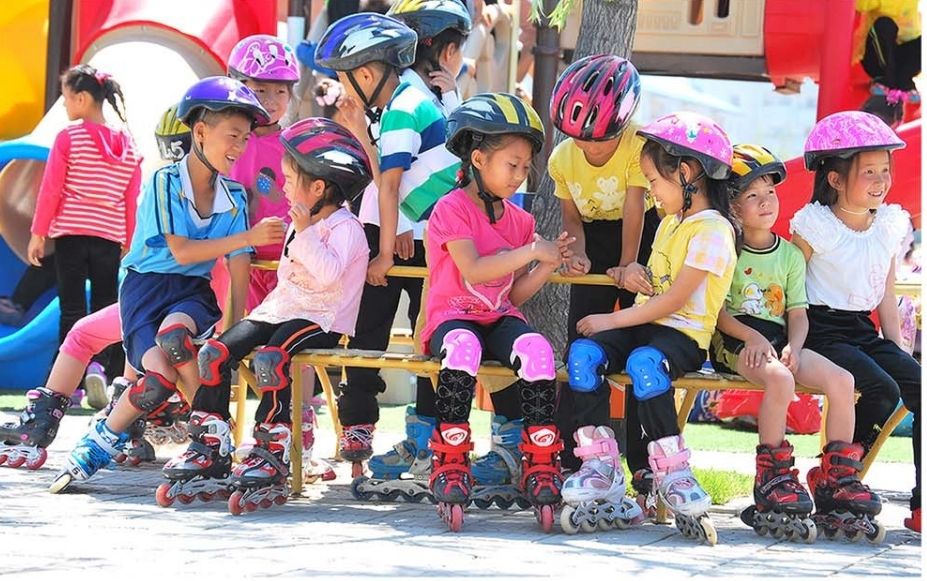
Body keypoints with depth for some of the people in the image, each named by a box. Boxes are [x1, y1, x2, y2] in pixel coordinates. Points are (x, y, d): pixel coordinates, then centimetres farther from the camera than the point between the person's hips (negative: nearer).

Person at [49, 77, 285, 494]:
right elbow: (181, 252, -16)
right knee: (160, 375, -29)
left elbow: (238, 270, 4)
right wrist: (248, 236, -18)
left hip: (195, 292, 2)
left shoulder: (235, 198, 5)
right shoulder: (164, 182, -8)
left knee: (174, 334, -37)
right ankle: (101, 443, -4)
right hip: (147, 286, -2)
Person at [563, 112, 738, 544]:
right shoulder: (670, 222, 22)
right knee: (583, 353, -20)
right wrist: (633, 273, 10)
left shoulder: (711, 230, -10)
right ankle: (599, 462, -20)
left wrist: (613, 320, -16)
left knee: (644, 362, -39)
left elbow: (673, 300, -16)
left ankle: (670, 469, -32)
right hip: (645, 325, 8)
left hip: (684, 332, -8)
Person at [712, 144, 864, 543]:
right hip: (734, 343, -5)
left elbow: (798, 312, 10)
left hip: (780, 338, 5)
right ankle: (773, 477, -28)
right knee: (779, 378, -37)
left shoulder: (790, 254, 16)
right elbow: (717, 311, -5)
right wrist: (752, 336, -20)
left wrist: (793, 346, -10)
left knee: (842, 380, -19)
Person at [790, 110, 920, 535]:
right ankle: (835, 476, -10)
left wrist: (898, 349, 9)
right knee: (883, 389, -27)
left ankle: (922, 504, -11)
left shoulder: (889, 224, 10)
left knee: (919, 387, -15)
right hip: (822, 331, -6)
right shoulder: (814, 225, -8)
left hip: (864, 332, 6)